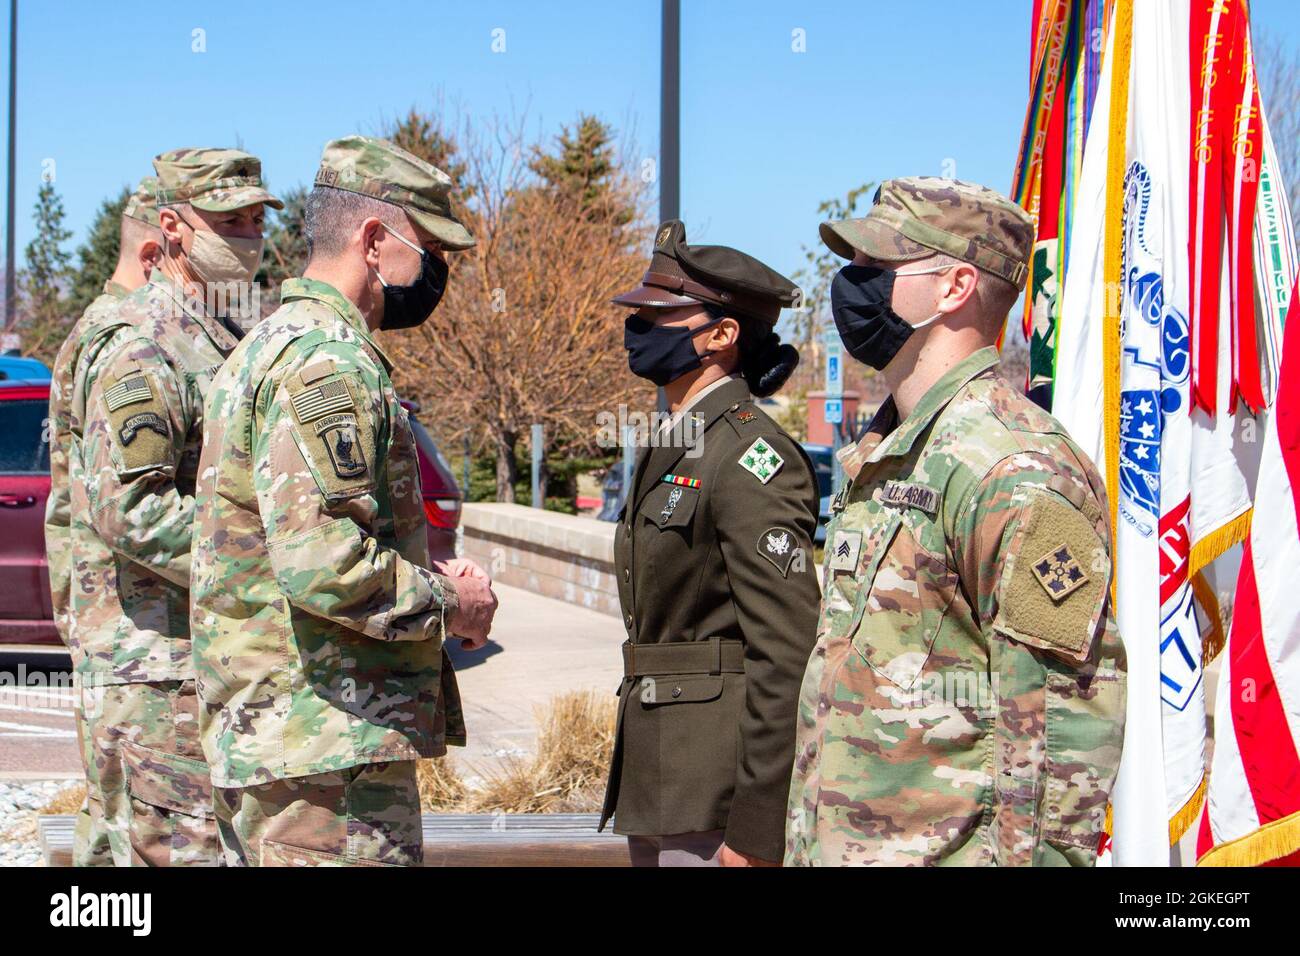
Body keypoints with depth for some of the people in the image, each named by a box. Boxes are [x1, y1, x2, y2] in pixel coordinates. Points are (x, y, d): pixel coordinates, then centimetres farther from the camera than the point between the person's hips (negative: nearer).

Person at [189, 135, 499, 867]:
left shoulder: (271, 345, 19)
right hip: (332, 743, -11)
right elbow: (323, 563, -26)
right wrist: (450, 605, -10)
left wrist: (426, 574, 12)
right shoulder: (328, 360, -16)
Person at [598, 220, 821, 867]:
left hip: (716, 790, -9)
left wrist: (757, 830, -22)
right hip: (657, 786, 9)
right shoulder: (671, 452, 15)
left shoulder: (755, 458, -15)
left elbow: (787, 654, -20)